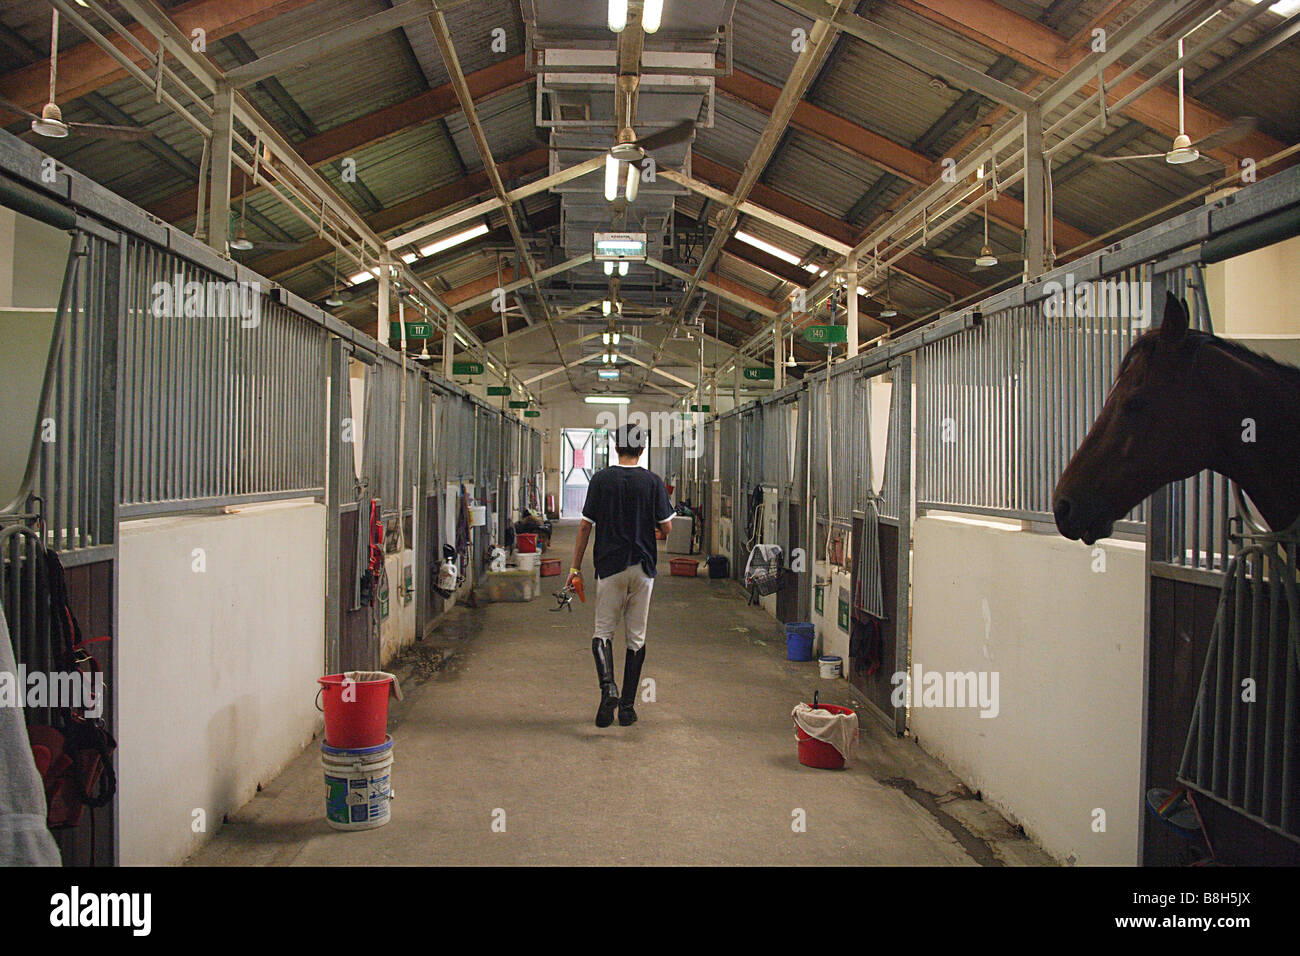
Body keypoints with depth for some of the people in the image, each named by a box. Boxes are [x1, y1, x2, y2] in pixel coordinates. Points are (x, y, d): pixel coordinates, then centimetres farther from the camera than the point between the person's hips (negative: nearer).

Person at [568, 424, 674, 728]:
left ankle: (608, 686, -18)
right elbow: (666, 526, -2)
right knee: (636, 637, 9)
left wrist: (576, 568, 4)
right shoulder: (653, 482, -3)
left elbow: (585, 526, -2)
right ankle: (628, 706, 11)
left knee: (603, 631, 8)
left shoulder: (601, 479, -3)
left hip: (610, 566, -1)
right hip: (643, 566, 1)